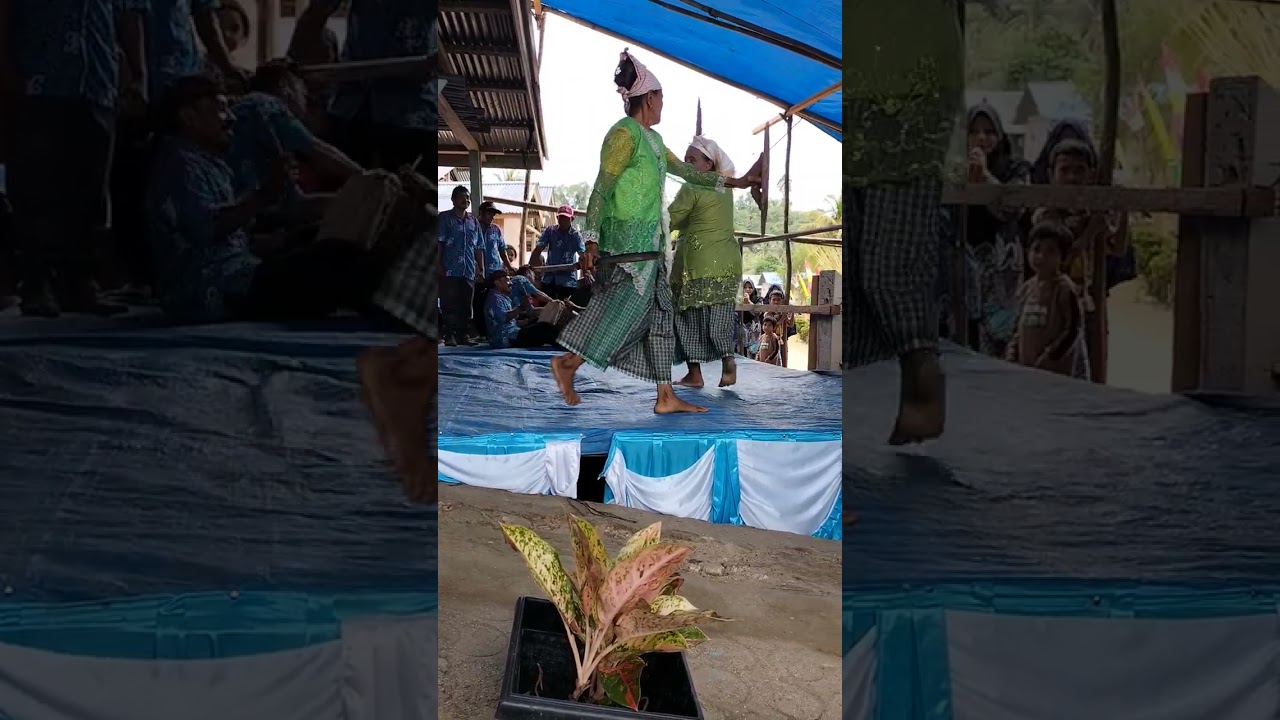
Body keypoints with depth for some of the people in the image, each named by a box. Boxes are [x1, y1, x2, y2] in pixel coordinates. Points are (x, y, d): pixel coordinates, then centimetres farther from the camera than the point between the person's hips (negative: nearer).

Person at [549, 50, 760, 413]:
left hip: (648, 240, 10)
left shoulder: (652, 139, 19)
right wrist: (592, 239, -22)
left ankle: (666, 397, 6)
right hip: (628, 237, -9)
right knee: (627, 307, -14)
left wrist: (732, 182, 36)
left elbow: (684, 170, 31)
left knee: (658, 311, 5)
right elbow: (602, 188, -15)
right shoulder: (624, 133, -9)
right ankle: (568, 363, -5)